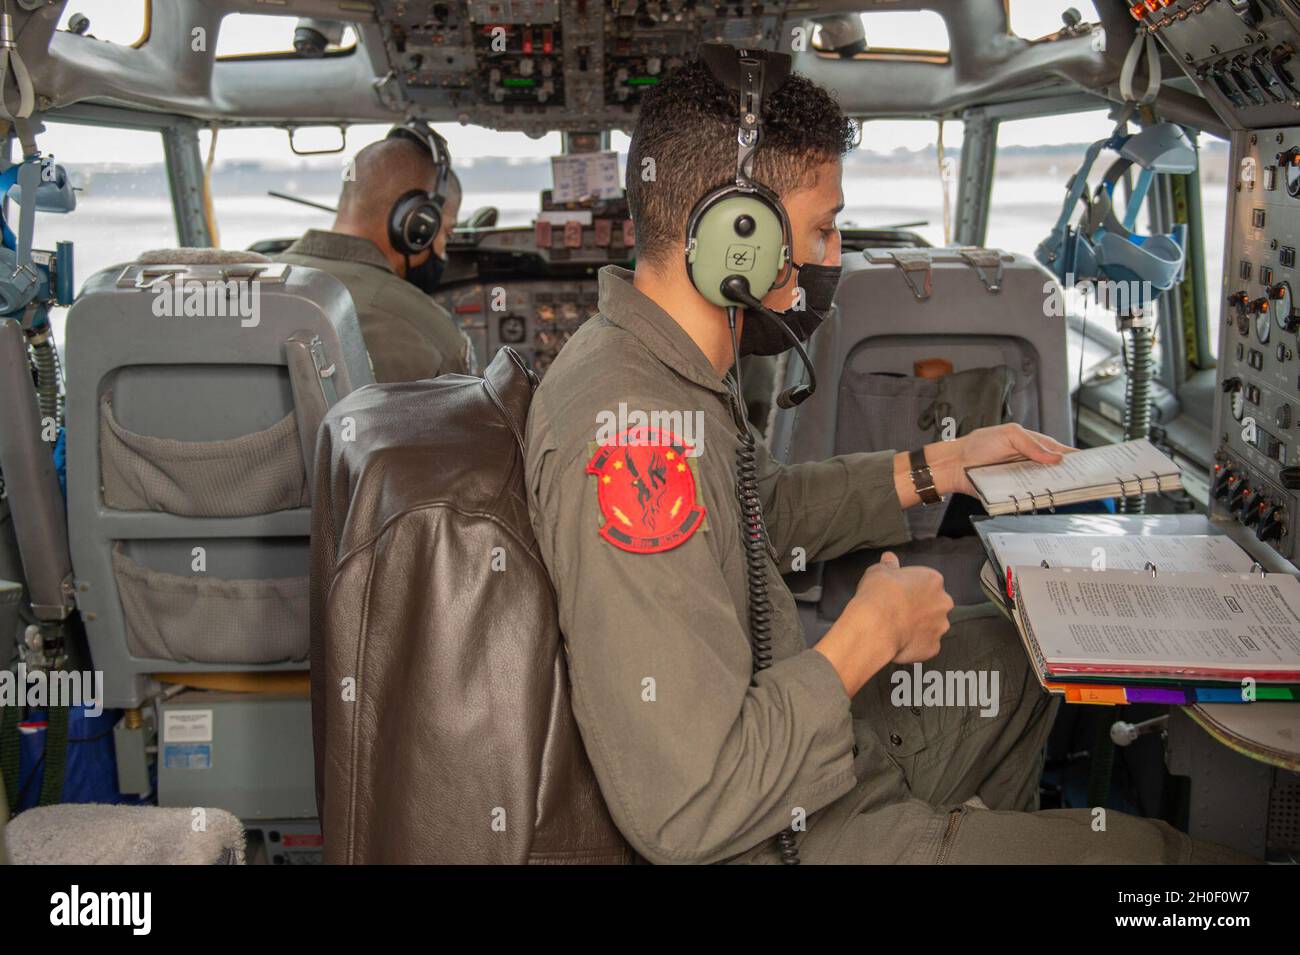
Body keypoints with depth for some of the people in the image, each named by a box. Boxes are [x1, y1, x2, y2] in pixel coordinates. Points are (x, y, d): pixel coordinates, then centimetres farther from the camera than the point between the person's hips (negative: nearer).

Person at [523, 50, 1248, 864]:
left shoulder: (682, 368, 0)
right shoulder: (629, 436, -33)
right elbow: (685, 810, -34)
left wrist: (940, 467, 14)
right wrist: (868, 637, -22)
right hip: (780, 833, -10)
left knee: (1007, 648, 29)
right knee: (1143, 846, -1)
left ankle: (969, 836, 46)